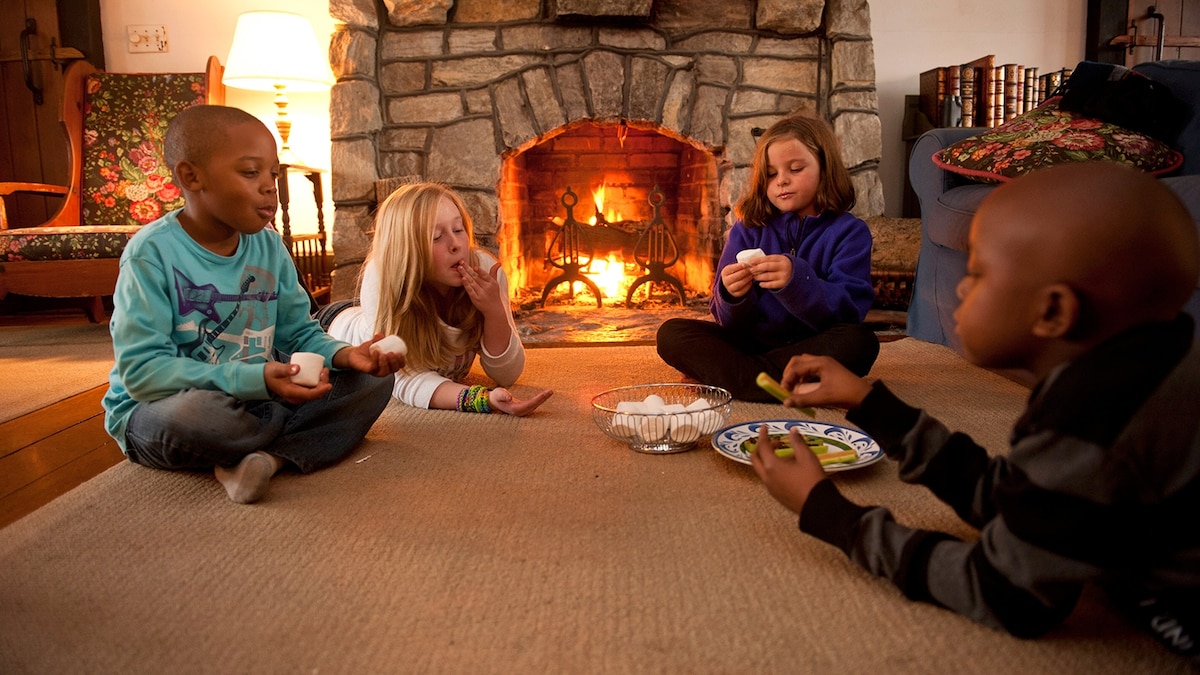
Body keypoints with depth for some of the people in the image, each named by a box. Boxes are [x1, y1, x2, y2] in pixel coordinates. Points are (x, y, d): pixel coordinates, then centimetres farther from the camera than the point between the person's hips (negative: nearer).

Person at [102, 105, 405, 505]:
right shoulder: (153, 253, -17)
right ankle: (308, 435, -12)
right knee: (192, 414, -42)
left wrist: (342, 354, -16)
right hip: (159, 409, -6)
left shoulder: (269, 247, 2)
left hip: (257, 400, 6)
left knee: (372, 380, -7)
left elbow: (298, 333, 7)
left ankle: (269, 457, -26)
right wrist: (253, 379, -33)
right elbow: (142, 370, -23)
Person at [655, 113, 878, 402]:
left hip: (813, 349, -1)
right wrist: (732, 296, -25)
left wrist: (797, 282, -33)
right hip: (753, 343, 2)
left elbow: (849, 312, -15)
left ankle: (725, 374, -24)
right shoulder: (749, 229, 3)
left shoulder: (849, 231, -3)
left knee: (861, 342, -32)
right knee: (670, 334, -13)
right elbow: (732, 323, 0)